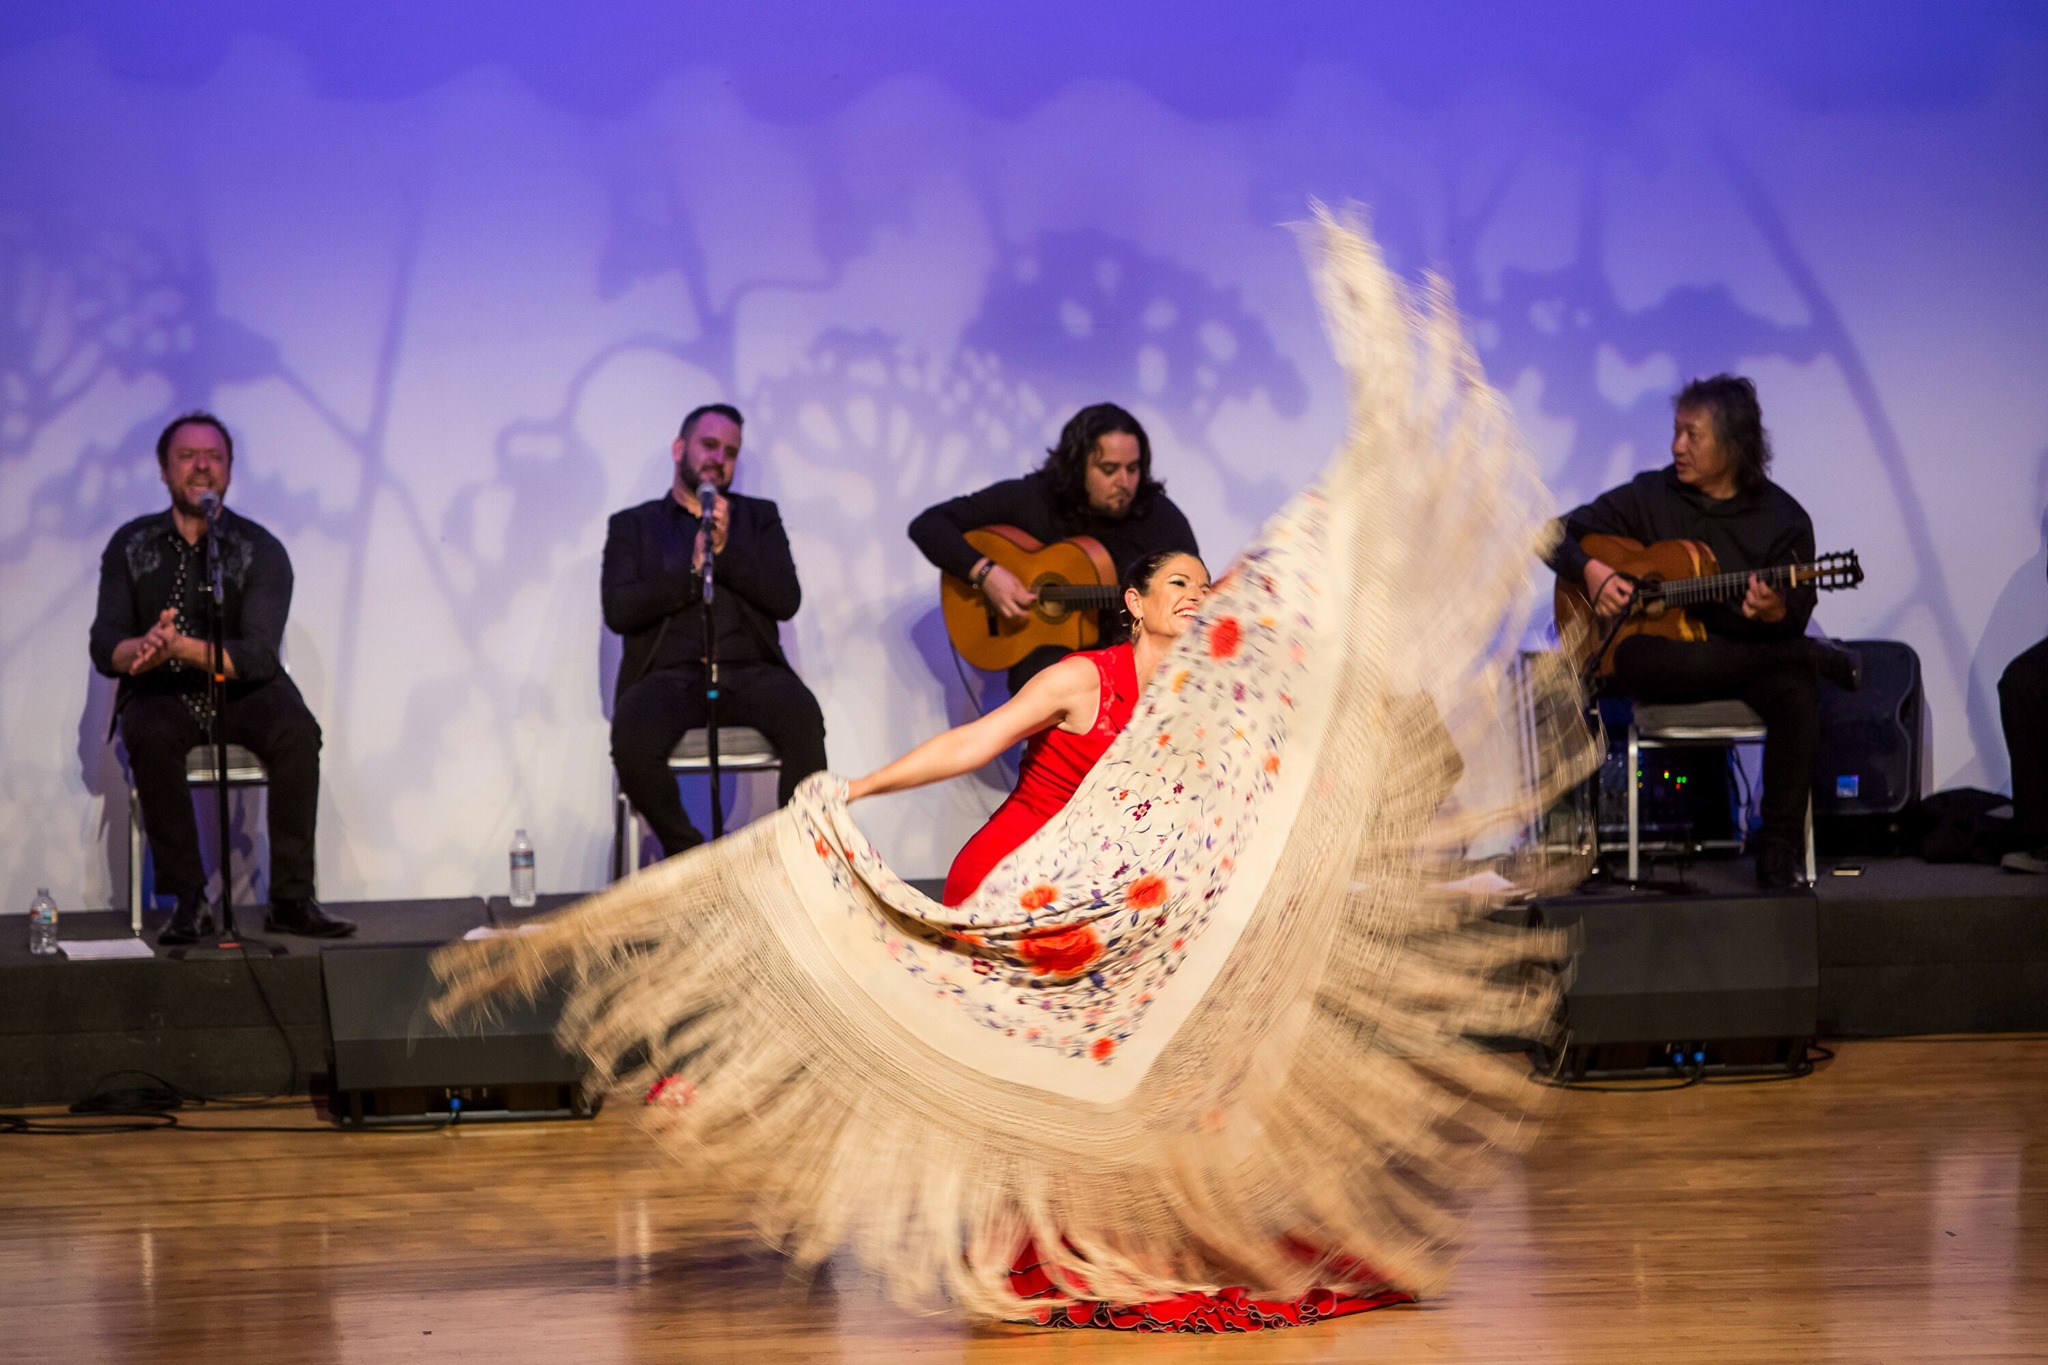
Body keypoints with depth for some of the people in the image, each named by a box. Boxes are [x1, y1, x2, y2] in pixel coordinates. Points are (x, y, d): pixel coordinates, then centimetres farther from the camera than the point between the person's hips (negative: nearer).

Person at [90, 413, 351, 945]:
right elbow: (104, 649, -4)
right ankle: (189, 901, -28)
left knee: (297, 732, -31)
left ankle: (291, 897, -24)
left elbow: (259, 656, -16)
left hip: (242, 690, 0)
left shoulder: (261, 550, -4)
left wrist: (182, 647, -33)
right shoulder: (132, 545, 2)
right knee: (150, 736, -34)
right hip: (159, 691, 0)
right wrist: (144, 649, -29)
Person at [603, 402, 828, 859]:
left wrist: (726, 550, -5)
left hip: (748, 671, 1)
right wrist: (692, 570, -5)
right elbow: (618, 611, 1)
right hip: (669, 676, -1)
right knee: (632, 738, -35)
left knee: (802, 715, -35)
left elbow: (786, 599, 6)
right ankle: (687, 854, -12)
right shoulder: (632, 525, 18)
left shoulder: (759, 517, 22)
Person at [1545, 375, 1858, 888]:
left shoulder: (1782, 518, 2)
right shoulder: (1648, 496, 5)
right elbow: (1559, 534, 10)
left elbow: (1798, 616, 0)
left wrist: (1776, 614, -24)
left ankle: (1779, 846, -25)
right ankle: (1815, 657, -20)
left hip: (1751, 656, -1)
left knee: (1797, 690, -36)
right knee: (1636, 661, -38)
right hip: (1666, 657, 1)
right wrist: (1591, 570, -11)